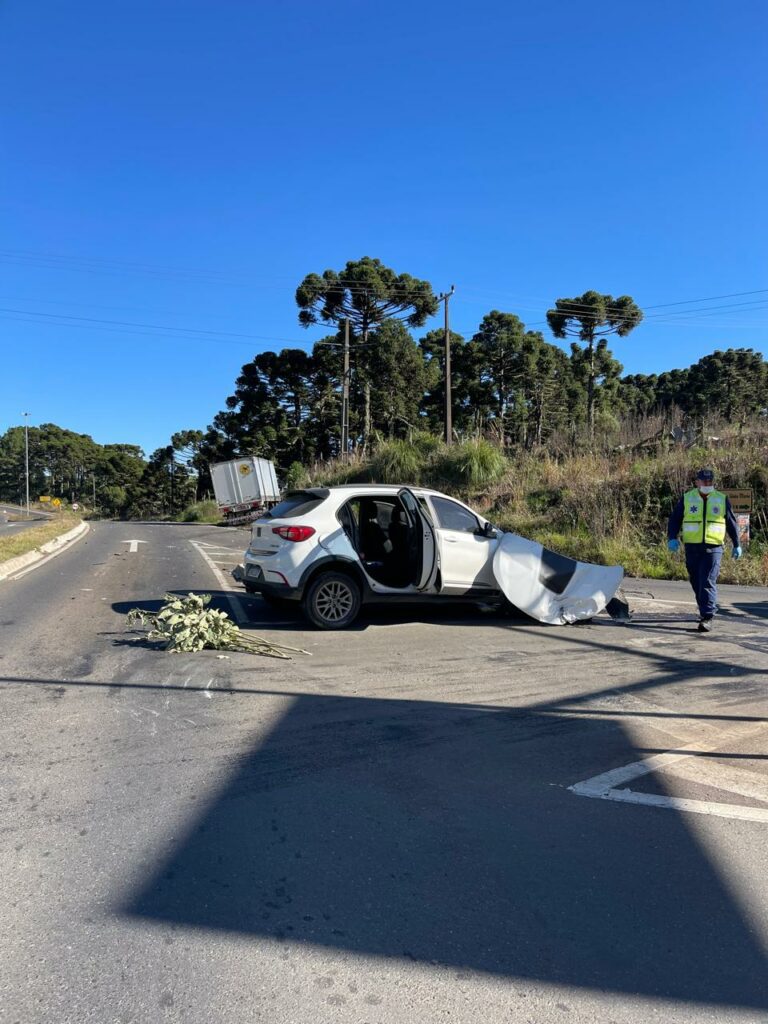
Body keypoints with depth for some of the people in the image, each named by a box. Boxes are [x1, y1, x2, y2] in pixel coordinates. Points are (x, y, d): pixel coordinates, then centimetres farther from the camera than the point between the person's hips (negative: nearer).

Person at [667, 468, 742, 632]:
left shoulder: (722, 499, 6)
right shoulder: (687, 499, 5)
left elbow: (732, 523, 15)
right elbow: (674, 519, 6)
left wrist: (736, 544, 16)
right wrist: (672, 538, -9)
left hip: (713, 548, -2)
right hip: (692, 548, 2)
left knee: (708, 582, -11)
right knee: (696, 582, 10)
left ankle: (707, 618, -12)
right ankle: (705, 609, 29)